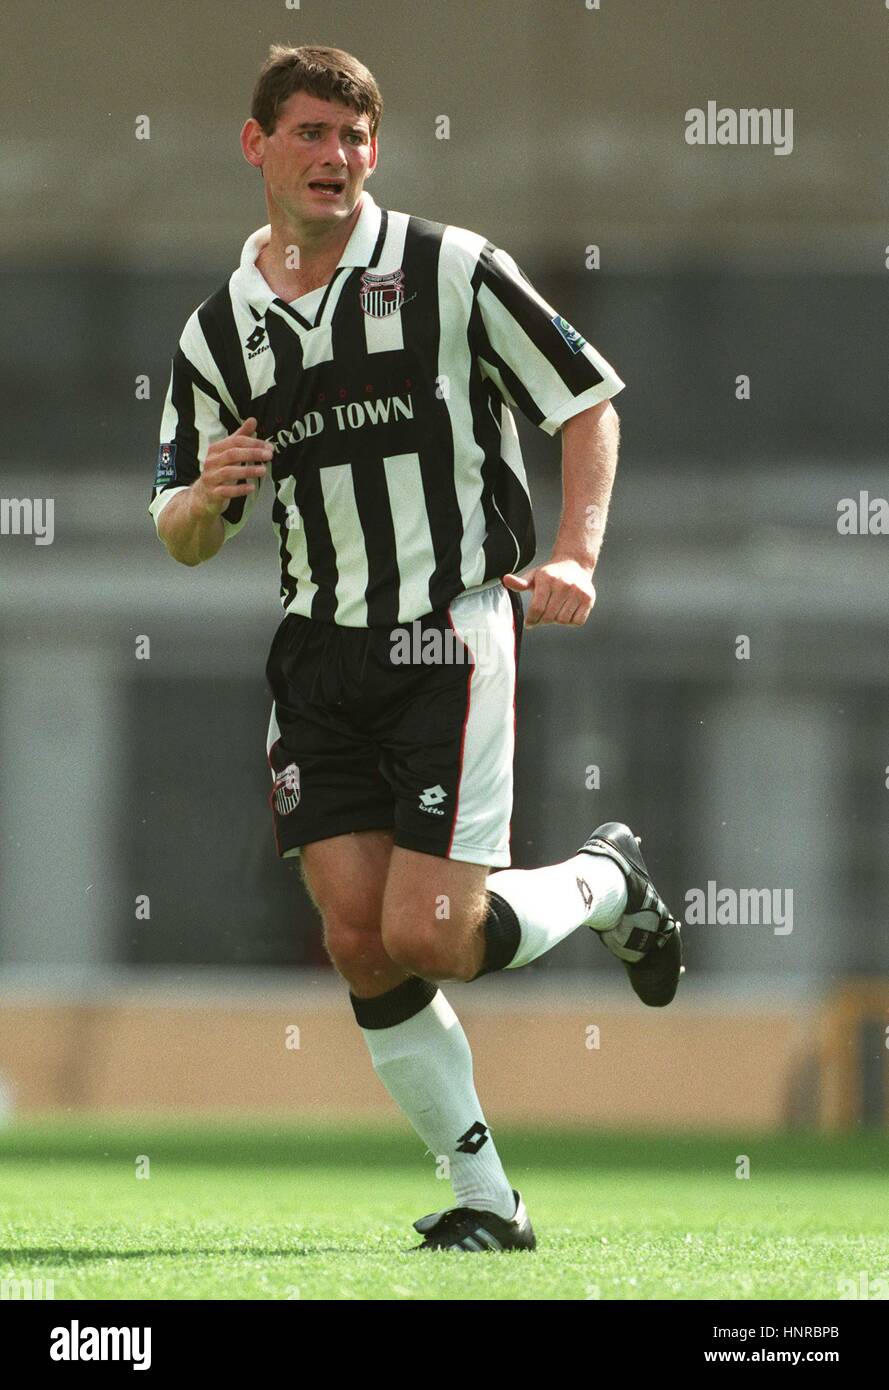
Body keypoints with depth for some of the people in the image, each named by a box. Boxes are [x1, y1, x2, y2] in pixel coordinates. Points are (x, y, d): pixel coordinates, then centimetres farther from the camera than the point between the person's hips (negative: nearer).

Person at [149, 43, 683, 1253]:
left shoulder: (454, 271, -3)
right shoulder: (219, 332, 9)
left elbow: (589, 401, 2)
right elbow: (181, 538, 15)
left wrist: (575, 556, -13)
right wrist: (207, 494, -10)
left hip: (451, 635, -4)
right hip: (320, 648, 4)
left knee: (425, 938, -12)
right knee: (359, 942, -5)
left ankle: (604, 881, 19)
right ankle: (486, 1198, 6)